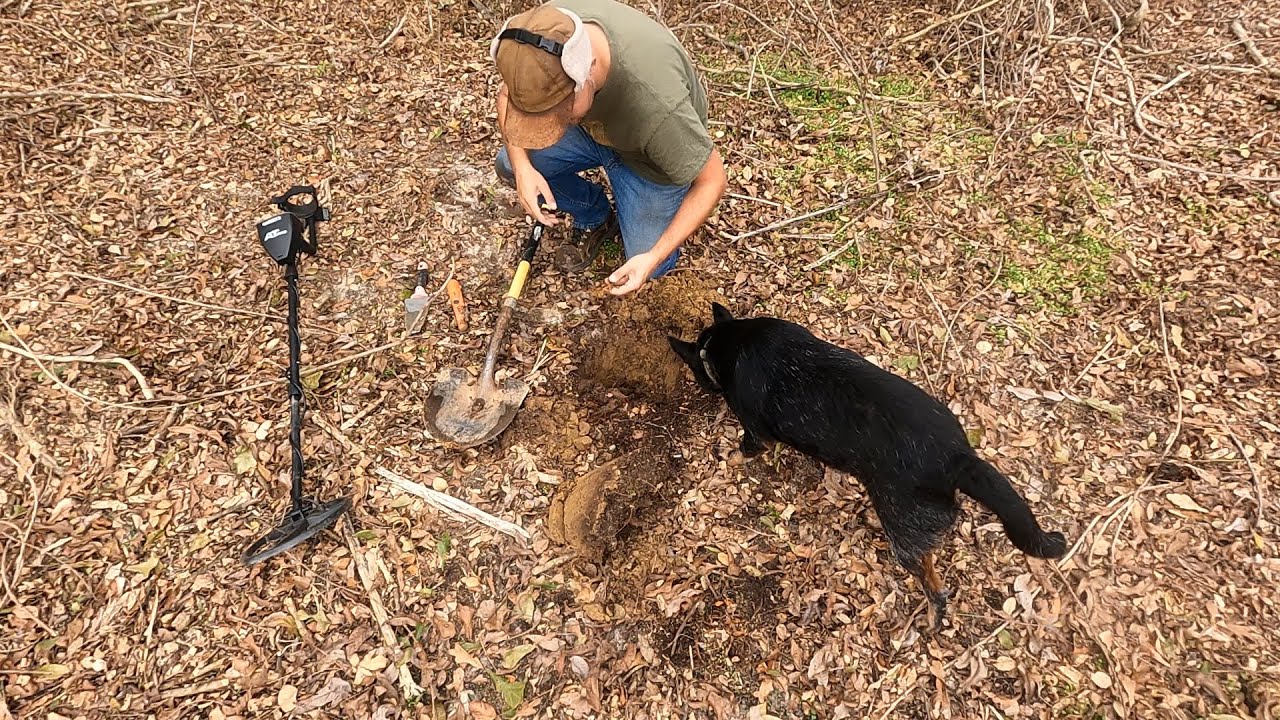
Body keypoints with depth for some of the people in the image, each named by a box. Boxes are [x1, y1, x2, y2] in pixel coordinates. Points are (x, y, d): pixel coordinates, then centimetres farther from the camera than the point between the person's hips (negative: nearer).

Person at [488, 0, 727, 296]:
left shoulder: (657, 104, -44)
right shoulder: (549, 26, -30)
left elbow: (712, 181, -28)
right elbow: (508, 93, -9)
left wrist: (653, 257, -32)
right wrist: (522, 167, -25)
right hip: (594, 124, 5)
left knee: (651, 269, -7)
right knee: (509, 164, -12)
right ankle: (595, 219, 12)